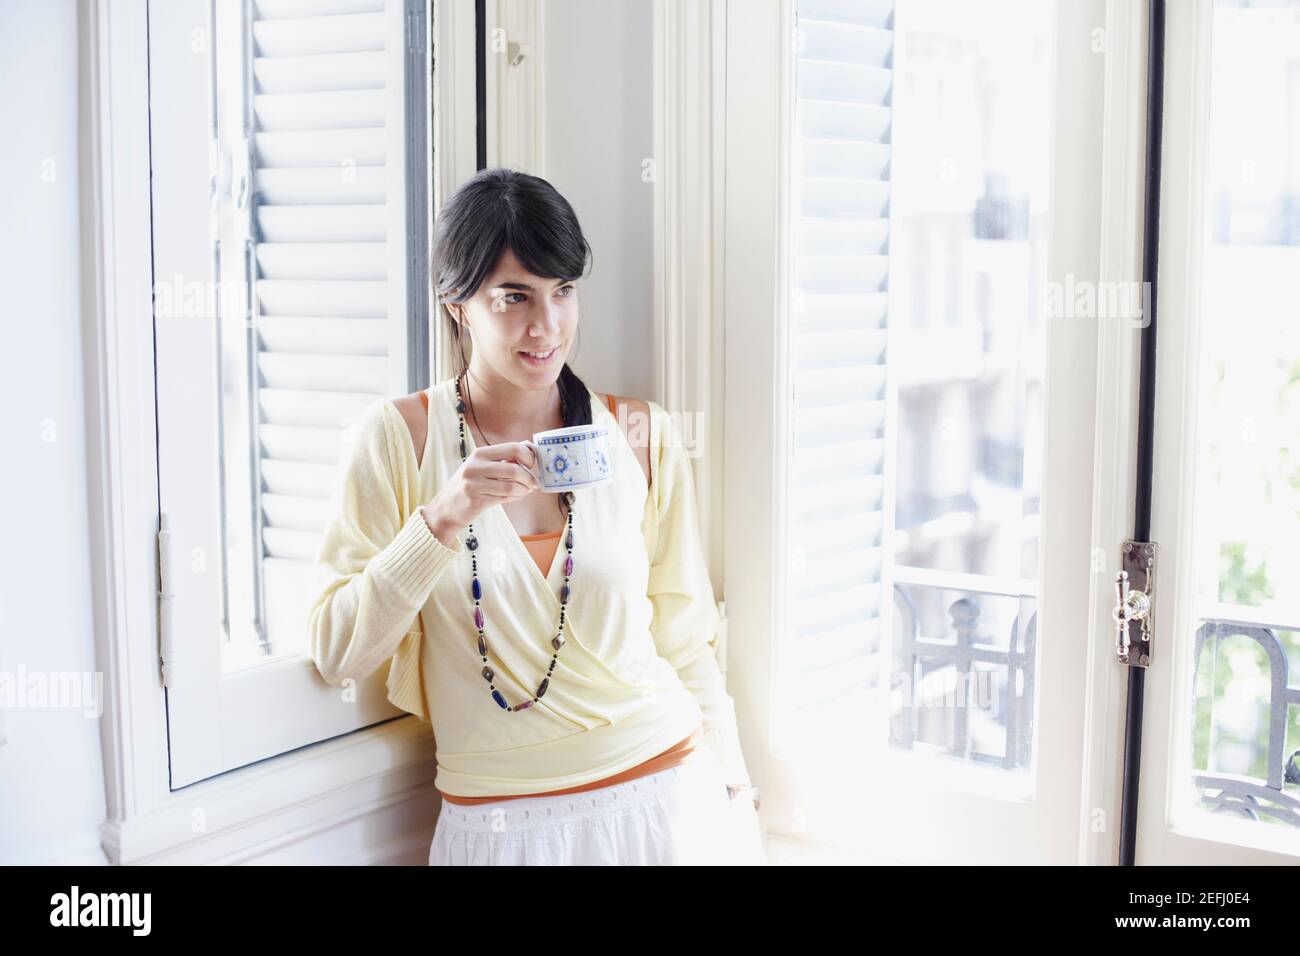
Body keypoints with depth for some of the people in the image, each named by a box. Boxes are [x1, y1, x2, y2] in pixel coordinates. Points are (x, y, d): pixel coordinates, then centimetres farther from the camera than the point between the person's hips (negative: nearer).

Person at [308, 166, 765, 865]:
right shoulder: (398, 436, -4)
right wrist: (443, 519, -20)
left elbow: (684, 642, 6)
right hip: (496, 825, -1)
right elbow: (335, 654, -9)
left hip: (665, 803, 2)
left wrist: (737, 795, 2)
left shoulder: (642, 435, 2)